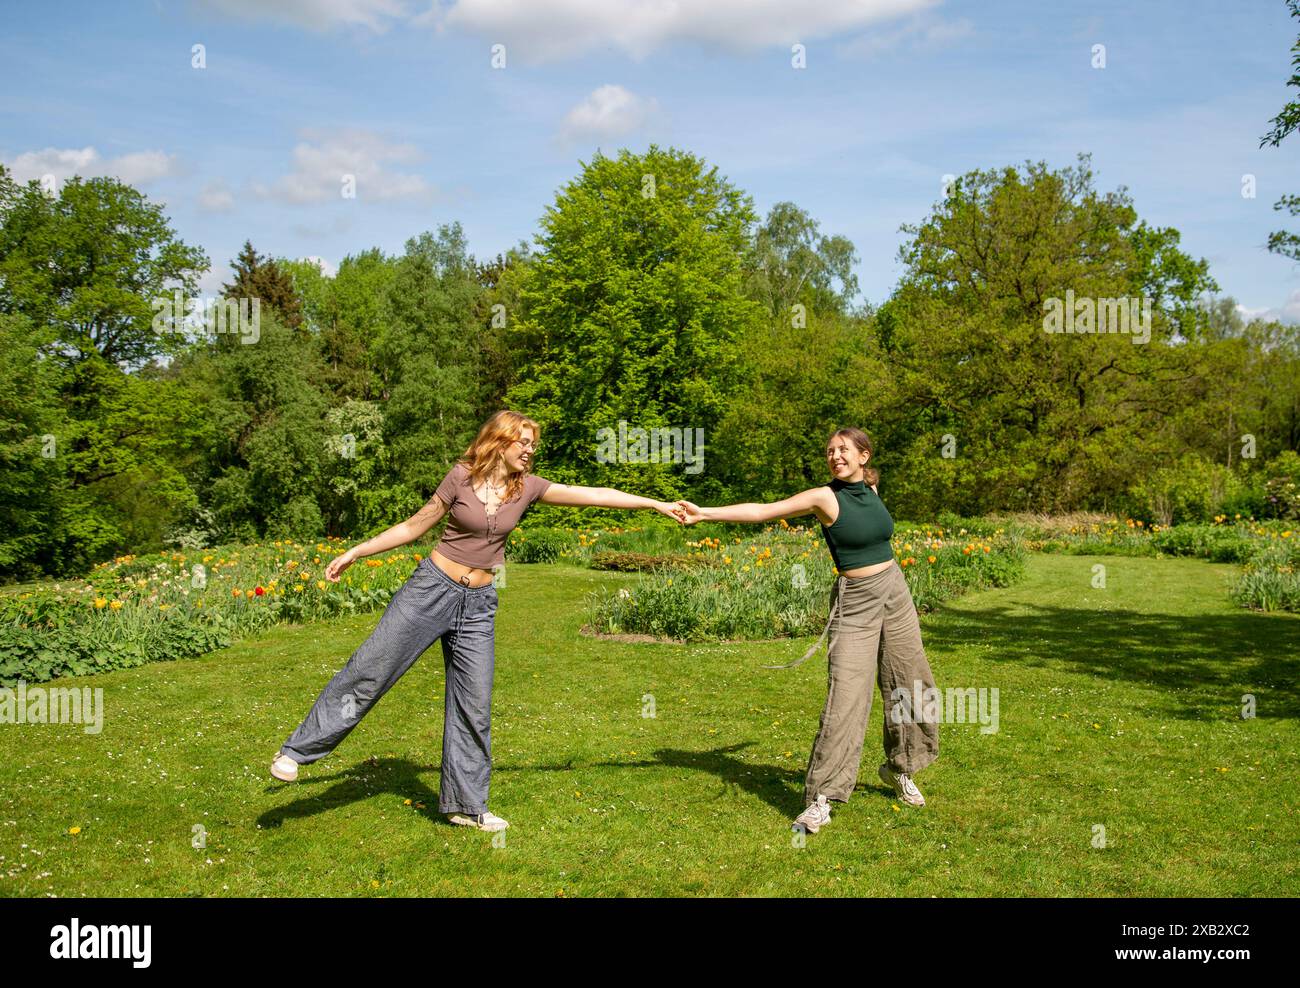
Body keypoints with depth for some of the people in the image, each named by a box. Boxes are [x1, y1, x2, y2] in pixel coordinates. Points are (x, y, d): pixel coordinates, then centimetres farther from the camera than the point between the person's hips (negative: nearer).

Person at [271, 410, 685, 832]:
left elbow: (595, 495, 0)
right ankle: (297, 750, 12)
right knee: (368, 671, -3)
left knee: (474, 706, 4)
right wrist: (356, 551, 1)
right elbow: (415, 526, 2)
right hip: (431, 588, -3)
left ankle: (466, 805, 16)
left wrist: (657, 503, -1)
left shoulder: (527, 487, 2)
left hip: (478, 605, 3)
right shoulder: (461, 477, -6)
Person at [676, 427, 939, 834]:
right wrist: (704, 513, -30)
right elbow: (762, 510, -21)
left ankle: (899, 770, 37)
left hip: (894, 592, 6)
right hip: (853, 603, -6)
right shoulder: (824, 497, -12)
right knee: (844, 697, -14)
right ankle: (821, 799, -9)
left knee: (908, 688, 14)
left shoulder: (871, 487, 5)